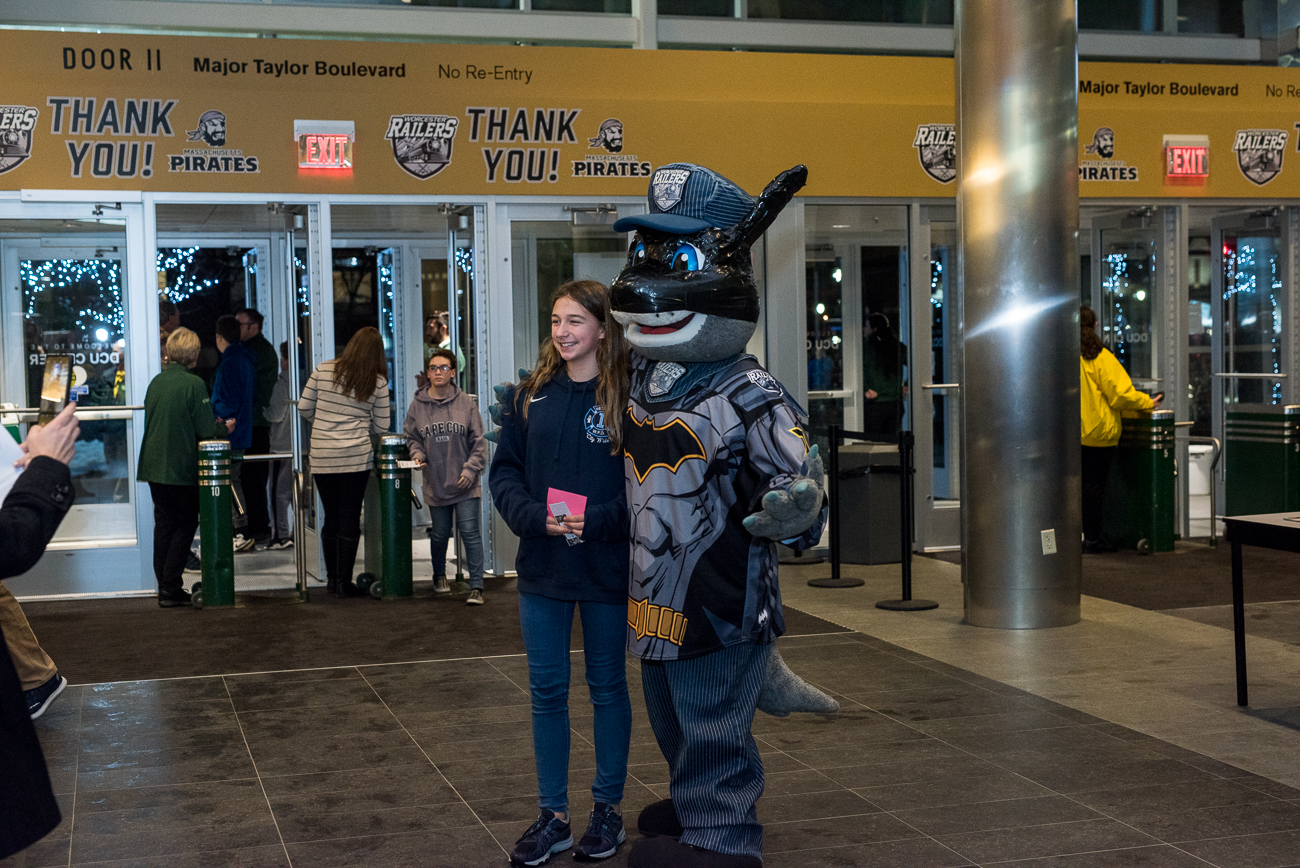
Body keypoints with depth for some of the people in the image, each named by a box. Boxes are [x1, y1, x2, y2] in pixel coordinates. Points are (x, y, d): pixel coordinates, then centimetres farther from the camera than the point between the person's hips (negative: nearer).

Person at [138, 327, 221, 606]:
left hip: (154, 466, 6)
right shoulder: (193, 384, -13)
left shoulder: (156, 382, 6)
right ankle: (171, 589, 1)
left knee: (163, 524, 12)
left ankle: (164, 588, 14)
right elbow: (206, 431, -13)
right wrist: (225, 428, 9)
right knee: (184, 525, 4)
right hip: (182, 468, -6)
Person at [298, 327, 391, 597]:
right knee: (350, 518, 4)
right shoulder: (378, 382, -2)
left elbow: (303, 407, 6)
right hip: (356, 458, -2)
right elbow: (381, 427, 3)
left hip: (321, 457, 2)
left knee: (331, 517, 12)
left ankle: (332, 578, 20)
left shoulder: (323, 370, 0)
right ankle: (344, 581, 5)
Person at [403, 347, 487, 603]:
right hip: (436, 483, 2)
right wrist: (417, 454, -6)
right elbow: (411, 436, 13)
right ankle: (439, 576, 40)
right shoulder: (418, 405, 1)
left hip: (465, 485, -2)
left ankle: (476, 587, -3)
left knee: (470, 532, -7)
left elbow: (478, 442, -1)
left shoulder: (466, 403, -3)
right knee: (440, 534, 14)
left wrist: (471, 469, -9)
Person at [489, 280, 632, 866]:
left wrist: (598, 520, -23)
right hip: (542, 567, 4)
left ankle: (608, 808, 26)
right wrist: (531, 515, -13)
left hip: (607, 570, -4)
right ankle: (553, 816, 21)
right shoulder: (532, 394, 4)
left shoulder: (625, 396, -9)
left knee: (607, 686, 12)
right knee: (546, 690, 9)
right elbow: (504, 469, 4)